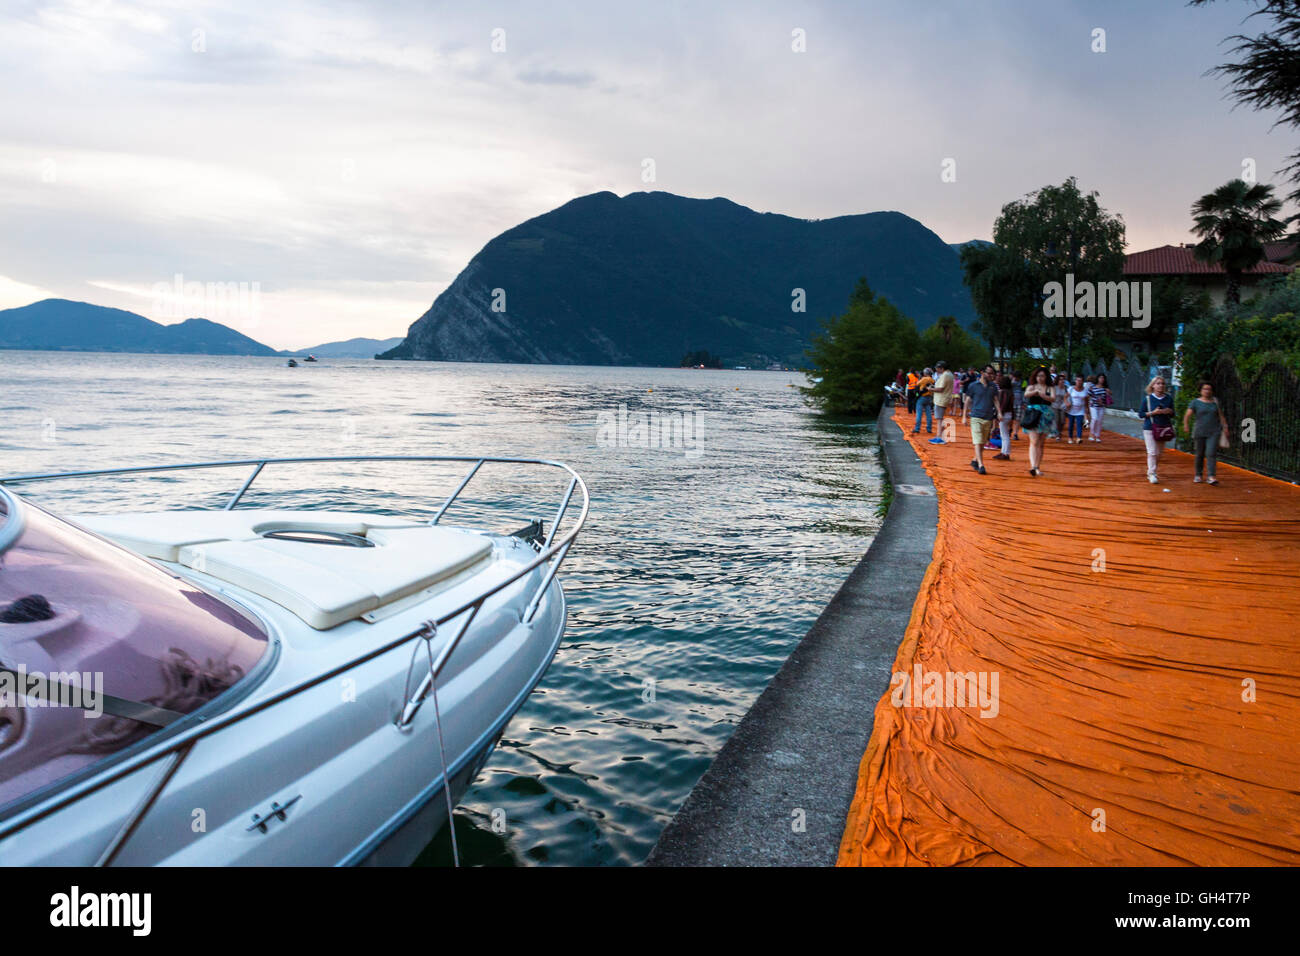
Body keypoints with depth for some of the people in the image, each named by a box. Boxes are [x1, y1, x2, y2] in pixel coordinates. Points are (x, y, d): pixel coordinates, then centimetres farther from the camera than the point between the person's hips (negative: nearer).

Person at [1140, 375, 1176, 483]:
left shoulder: (1169, 398, 6)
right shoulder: (1147, 399, -4)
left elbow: (1172, 414, 13)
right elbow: (1141, 414, -2)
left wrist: (1169, 412, -10)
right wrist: (1153, 412, -17)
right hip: (1150, 429, -4)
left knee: (1159, 453, 10)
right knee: (1152, 452, -10)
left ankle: (1150, 472, 25)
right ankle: (1152, 474, -6)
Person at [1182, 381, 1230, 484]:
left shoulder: (1215, 402, 8)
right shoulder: (1195, 402, 1)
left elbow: (1221, 416, 13)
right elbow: (1187, 415, -8)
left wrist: (1225, 427, 6)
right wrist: (1186, 425, -24)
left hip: (1214, 432, 0)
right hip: (1200, 432, 0)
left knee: (1211, 453, -13)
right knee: (1200, 455, 8)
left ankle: (1210, 476, -18)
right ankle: (1198, 475, 26)